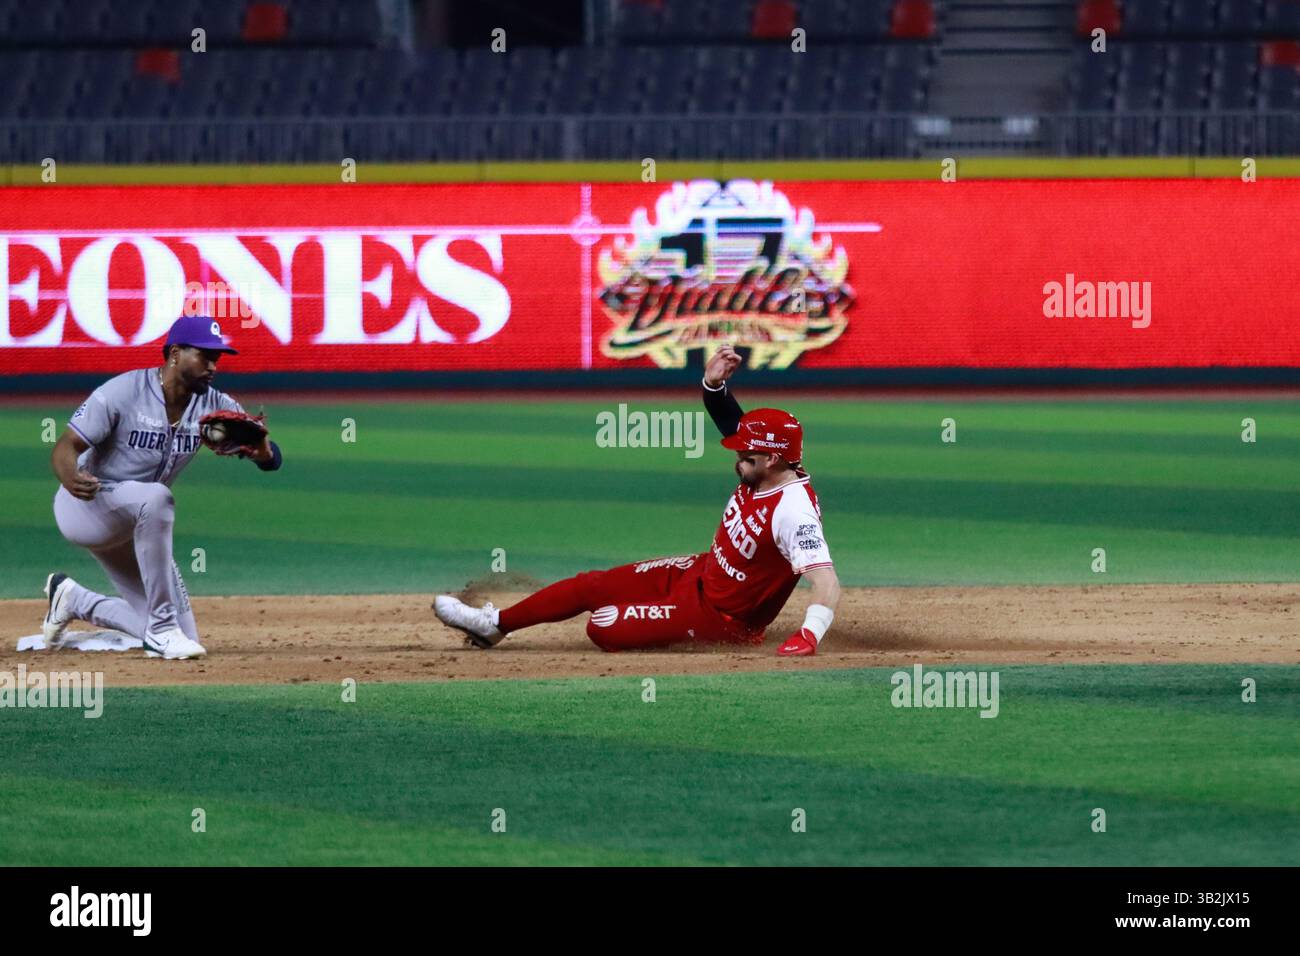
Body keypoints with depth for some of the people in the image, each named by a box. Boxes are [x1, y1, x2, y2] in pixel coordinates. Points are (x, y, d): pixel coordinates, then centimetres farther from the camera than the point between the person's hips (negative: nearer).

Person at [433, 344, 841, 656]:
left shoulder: (794, 509, -33)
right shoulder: (763, 471, -7)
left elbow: (827, 581, -42)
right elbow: (731, 424, 8)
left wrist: (809, 635, -57)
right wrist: (714, 383, -12)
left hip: (720, 618, -9)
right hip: (699, 573, 9)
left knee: (604, 627, -15)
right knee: (592, 585, 13)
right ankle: (495, 624, 26)